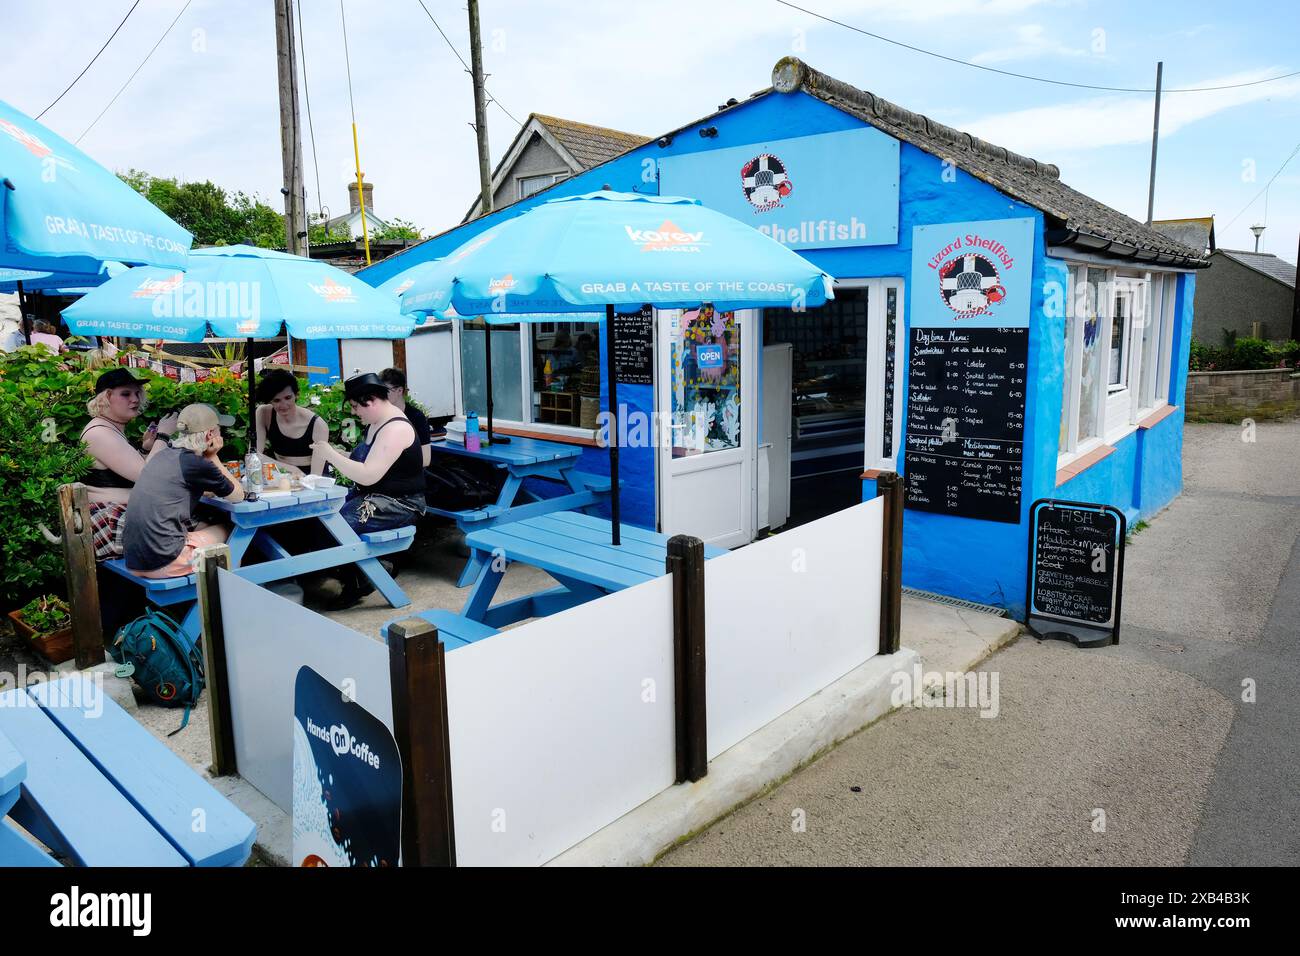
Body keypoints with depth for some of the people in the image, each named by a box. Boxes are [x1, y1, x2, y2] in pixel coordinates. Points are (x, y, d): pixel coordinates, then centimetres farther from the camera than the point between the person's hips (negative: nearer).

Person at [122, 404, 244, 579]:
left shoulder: (164, 455, 11)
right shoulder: (196, 464, -12)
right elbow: (238, 495, 2)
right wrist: (213, 458, 7)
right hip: (163, 562, -8)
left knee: (206, 526, 26)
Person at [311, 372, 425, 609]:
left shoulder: (395, 429, -21)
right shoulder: (376, 422, 10)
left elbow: (368, 475, -25)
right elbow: (365, 463, 16)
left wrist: (330, 454, -20)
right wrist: (336, 453, 1)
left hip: (399, 505, -10)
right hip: (374, 495, 10)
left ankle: (356, 584, -3)